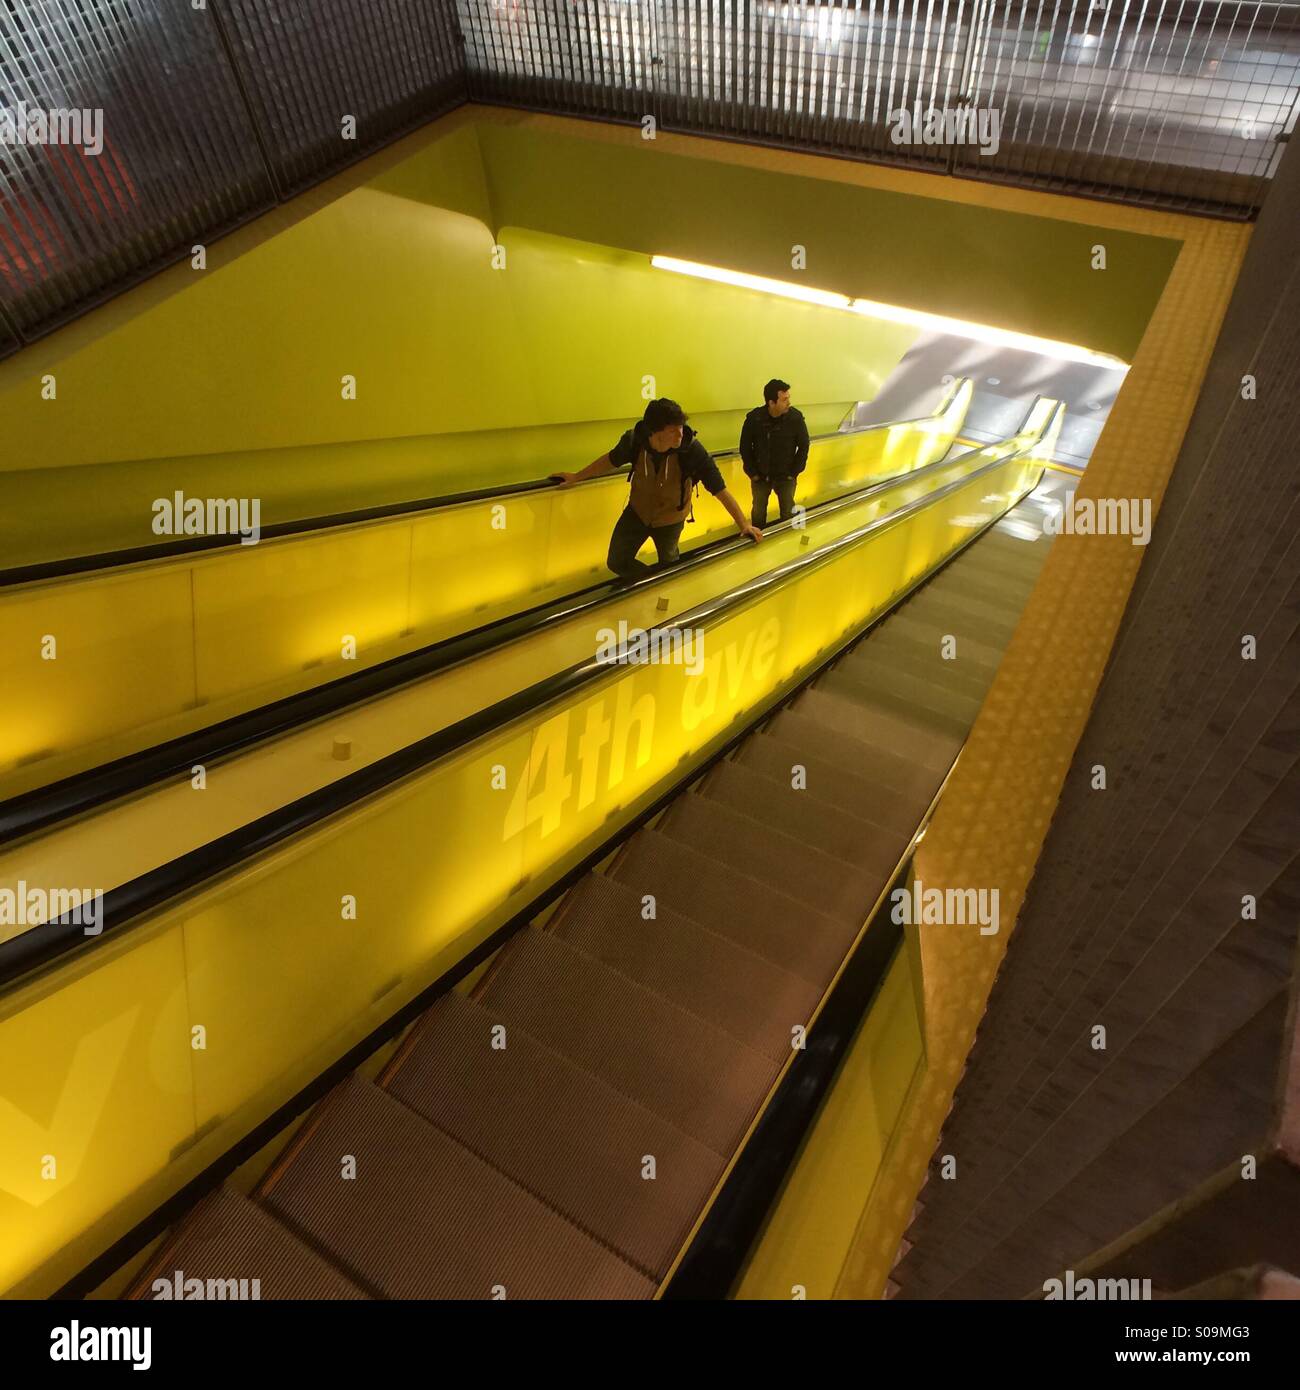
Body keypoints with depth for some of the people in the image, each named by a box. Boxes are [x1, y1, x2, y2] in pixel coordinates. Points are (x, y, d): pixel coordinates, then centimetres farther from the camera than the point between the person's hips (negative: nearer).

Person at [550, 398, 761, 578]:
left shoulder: (692, 451, -35)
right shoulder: (635, 440, -28)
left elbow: (720, 490, -30)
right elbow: (611, 460, -6)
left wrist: (744, 524, -36)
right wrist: (576, 477, 3)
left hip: (670, 519, -2)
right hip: (637, 512, 2)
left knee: (669, 565, 23)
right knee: (617, 562, 11)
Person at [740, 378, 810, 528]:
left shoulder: (795, 418, -17)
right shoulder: (754, 418, -18)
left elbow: (803, 447, -5)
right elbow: (745, 447, -5)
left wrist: (794, 472, -6)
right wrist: (752, 473, -5)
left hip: (786, 477, 0)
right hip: (760, 476, 0)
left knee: (788, 513, 10)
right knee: (758, 512, 13)